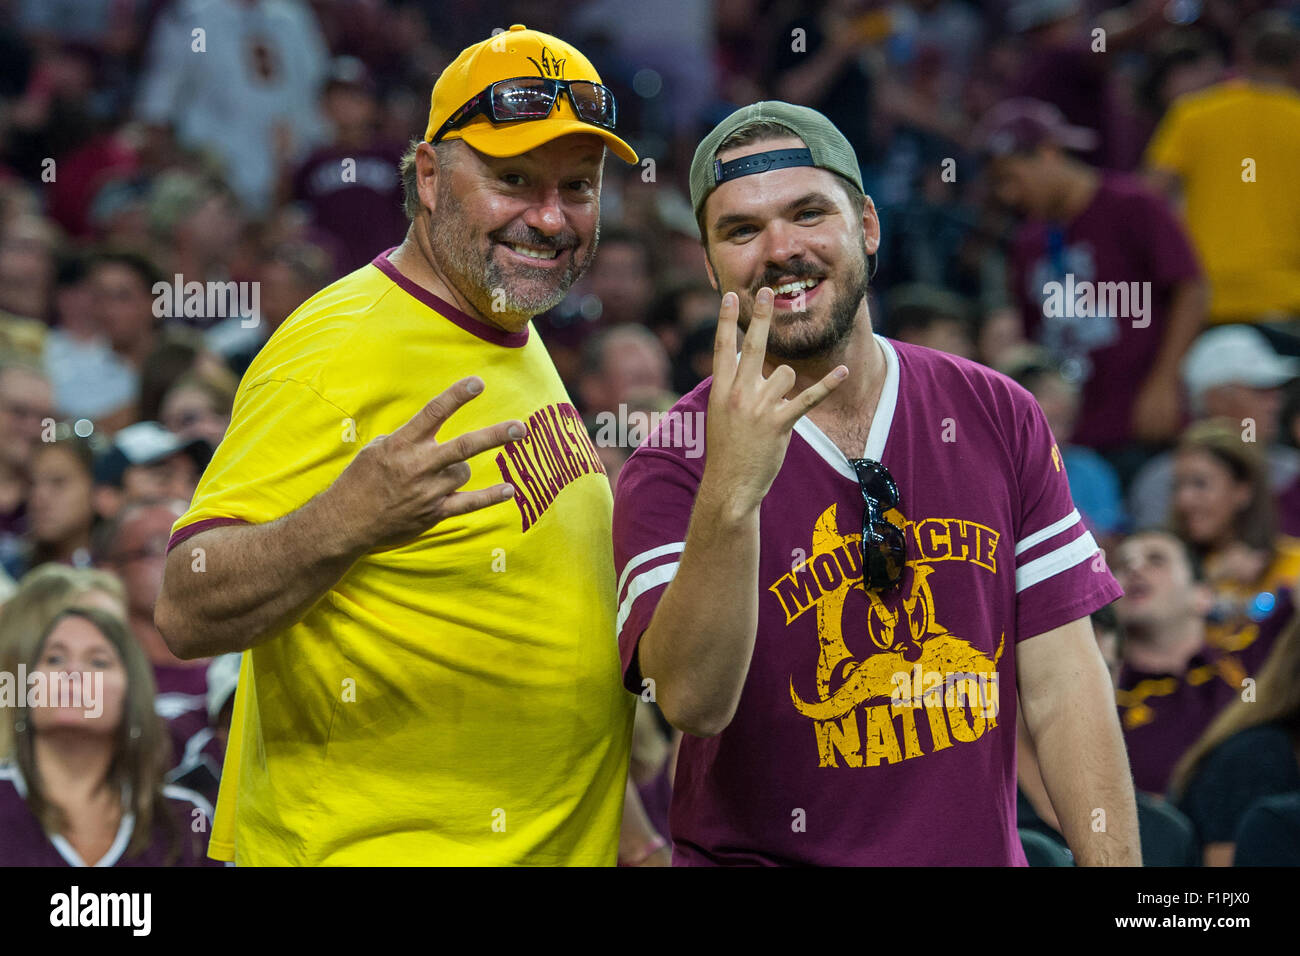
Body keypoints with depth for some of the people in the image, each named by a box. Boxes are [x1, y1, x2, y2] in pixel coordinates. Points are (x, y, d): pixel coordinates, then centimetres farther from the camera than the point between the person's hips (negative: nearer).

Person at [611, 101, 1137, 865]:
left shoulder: (999, 419, 6)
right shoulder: (673, 470, -3)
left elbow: (1063, 689, 4)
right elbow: (693, 701, -19)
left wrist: (1117, 876, -4)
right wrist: (731, 496, -31)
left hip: (980, 855, 3)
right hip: (761, 858, -3)